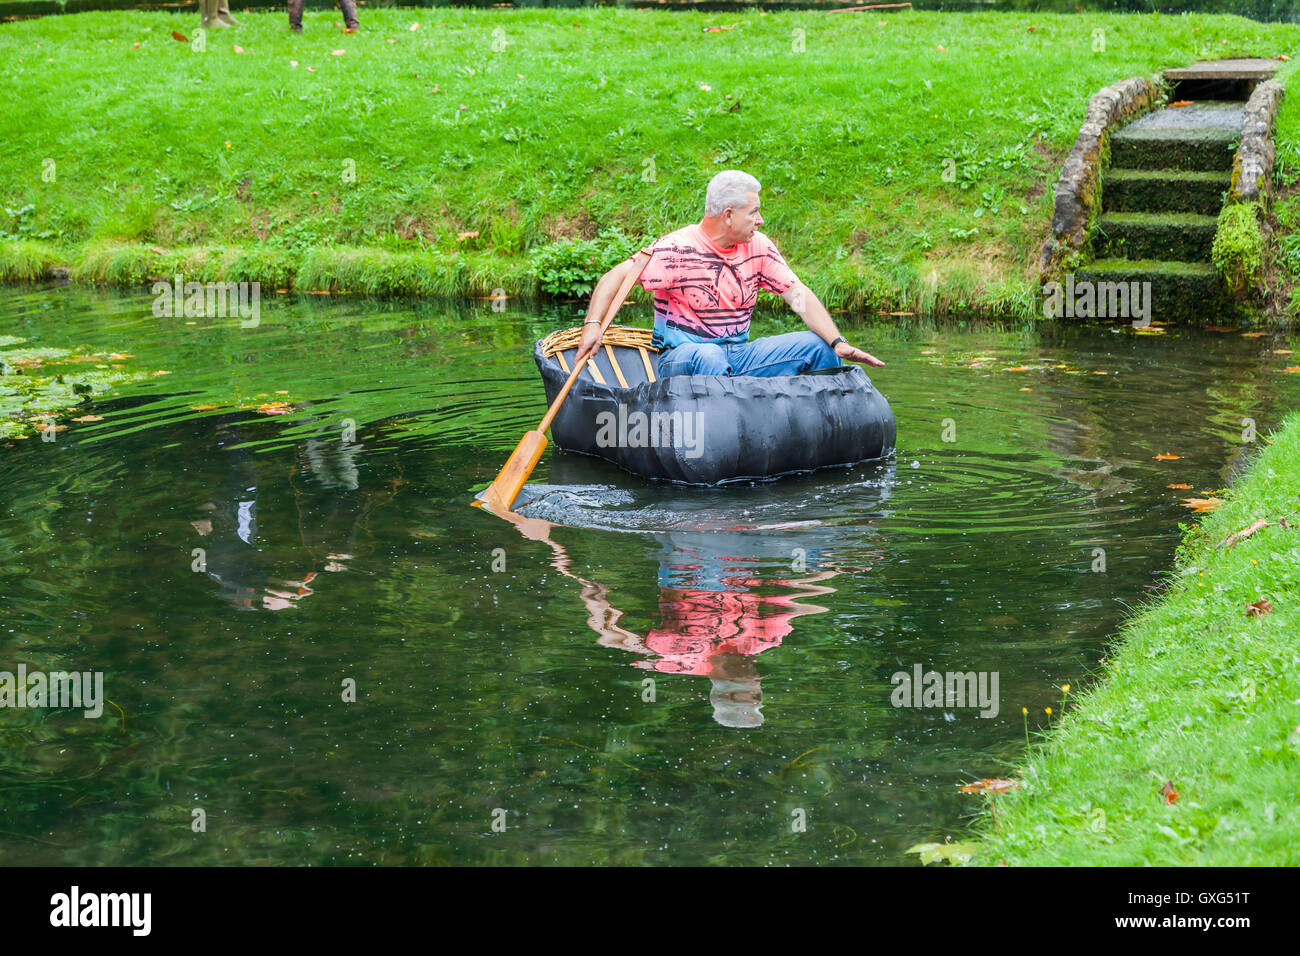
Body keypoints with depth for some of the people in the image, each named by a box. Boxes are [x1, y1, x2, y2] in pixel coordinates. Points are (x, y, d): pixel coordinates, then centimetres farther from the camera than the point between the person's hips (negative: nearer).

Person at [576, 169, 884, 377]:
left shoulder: (758, 247, 3)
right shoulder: (679, 249, -15)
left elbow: (799, 295, 2)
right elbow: (615, 278, -17)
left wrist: (838, 343, -11)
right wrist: (592, 325, -33)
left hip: (739, 357, 6)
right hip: (683, 358, -6)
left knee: (819, 345, -5)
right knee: (707, 356, -41)